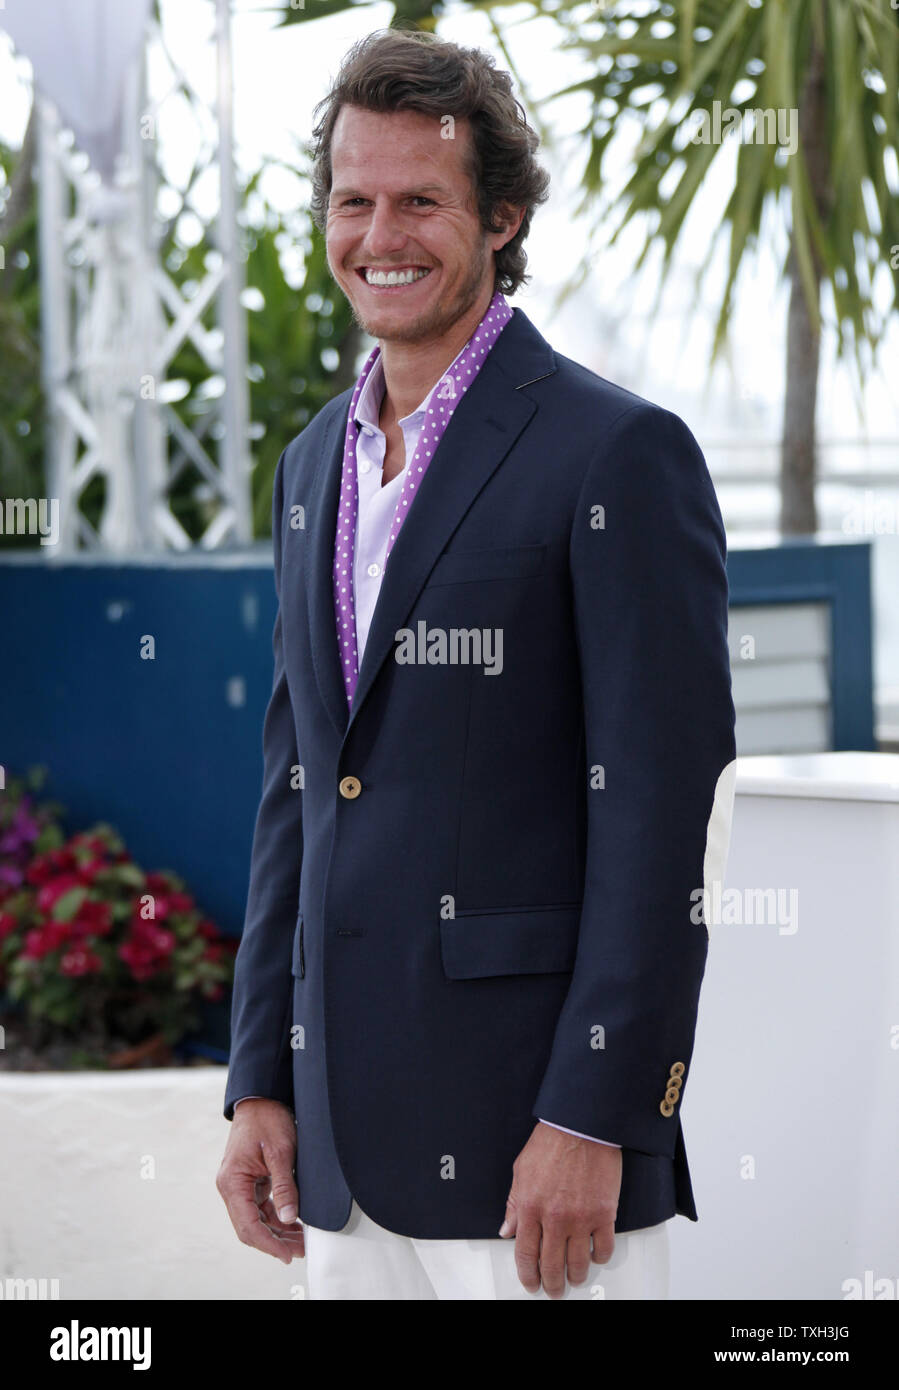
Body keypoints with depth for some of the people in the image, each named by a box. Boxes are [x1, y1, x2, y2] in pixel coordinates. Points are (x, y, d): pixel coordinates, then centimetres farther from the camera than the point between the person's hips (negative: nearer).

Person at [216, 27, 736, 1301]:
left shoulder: (622, 456, -7)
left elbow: (666, 815, -12)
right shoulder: (317, 465, 15)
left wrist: (592, 1117, -16)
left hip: (534, 1126, -6)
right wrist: (262, 1083, 12)